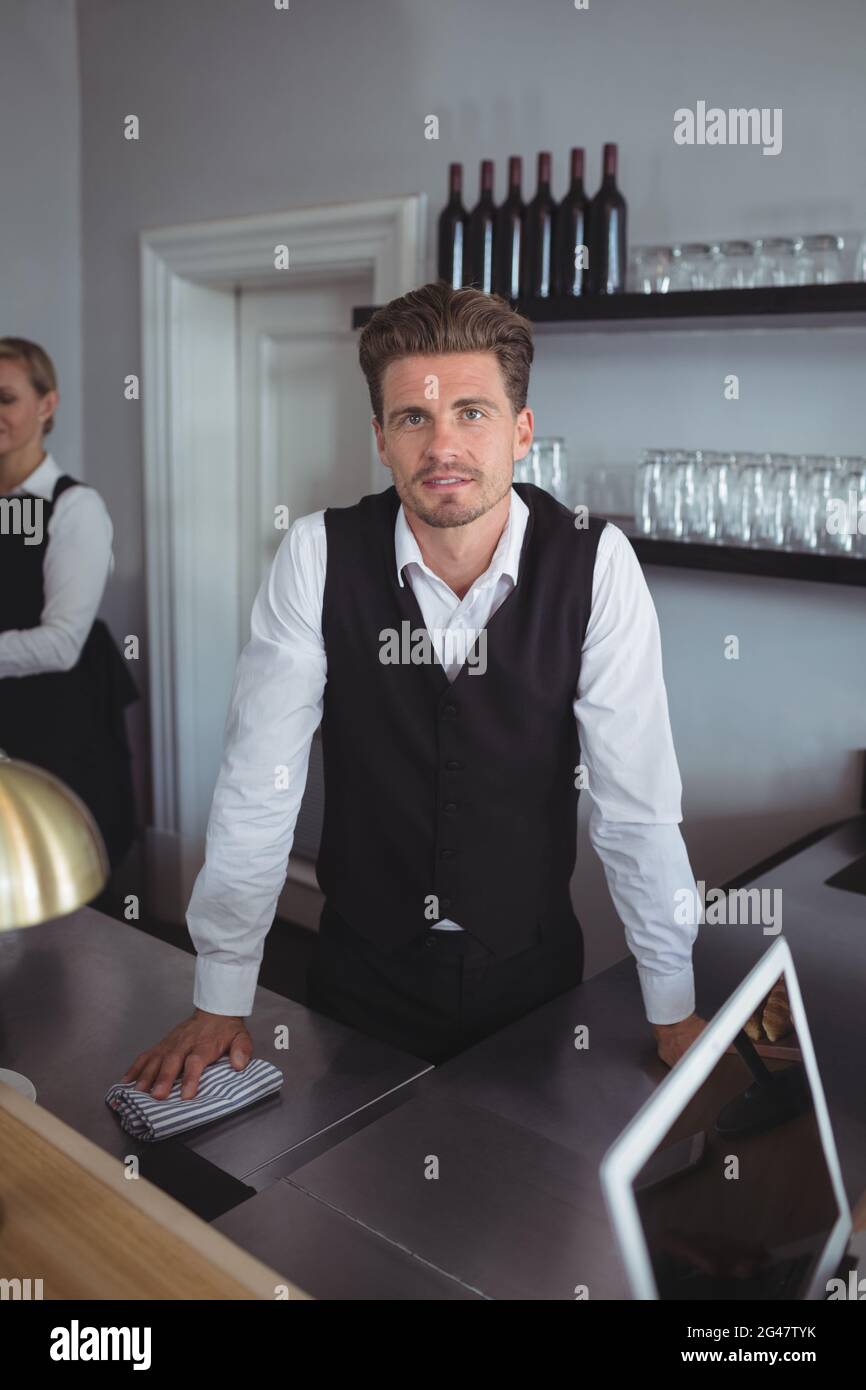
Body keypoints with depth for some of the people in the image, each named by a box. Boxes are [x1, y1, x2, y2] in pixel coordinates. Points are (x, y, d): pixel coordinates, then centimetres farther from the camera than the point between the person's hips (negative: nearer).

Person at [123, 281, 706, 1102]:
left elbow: (636, 797, -13)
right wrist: (220, 1003, -9)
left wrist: (672, 1011, -8)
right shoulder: (318, 556, -16)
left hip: (532, 966, 1)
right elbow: (257, 785, -13)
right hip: (363, 967, 0)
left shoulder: (596, 563, -16)